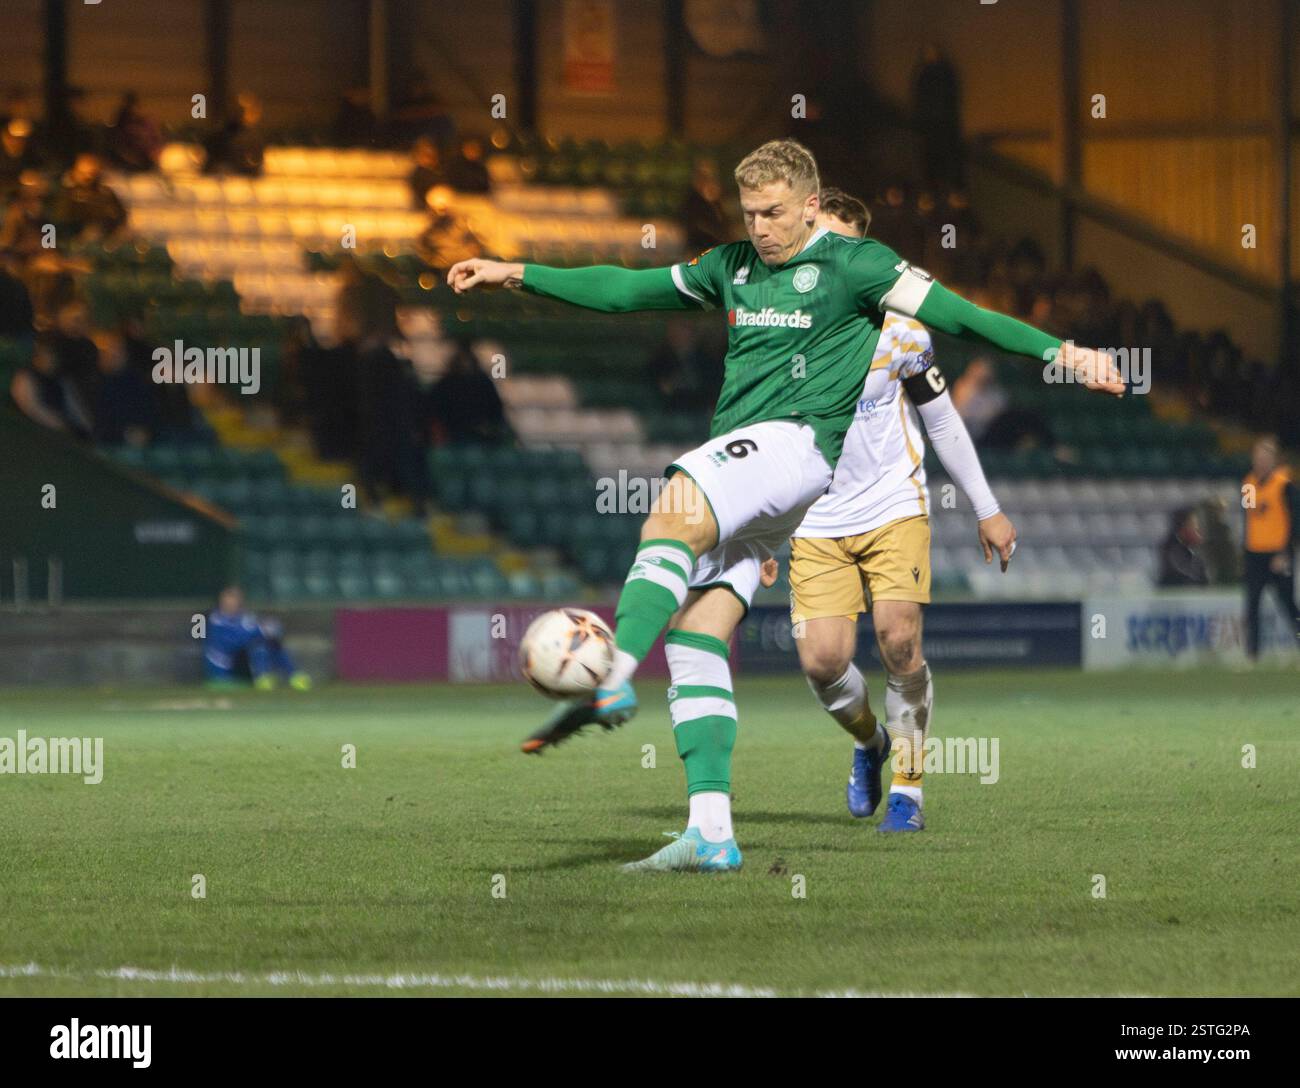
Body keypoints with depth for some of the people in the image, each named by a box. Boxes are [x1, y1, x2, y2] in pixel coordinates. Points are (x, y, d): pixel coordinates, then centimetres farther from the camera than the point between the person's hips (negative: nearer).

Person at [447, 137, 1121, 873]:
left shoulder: (853, 264, 1)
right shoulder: (735, 267, 20)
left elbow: (955, 313, -3)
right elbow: (628, 290, 27)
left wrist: (1057, 350, -12)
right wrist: (517, 276, 27)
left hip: (797, 442, -7)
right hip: (736, 452, 7)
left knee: (670, 521, -33)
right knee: (694, 634, -5)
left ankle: (610, 681, -47)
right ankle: (712, 833, -10)